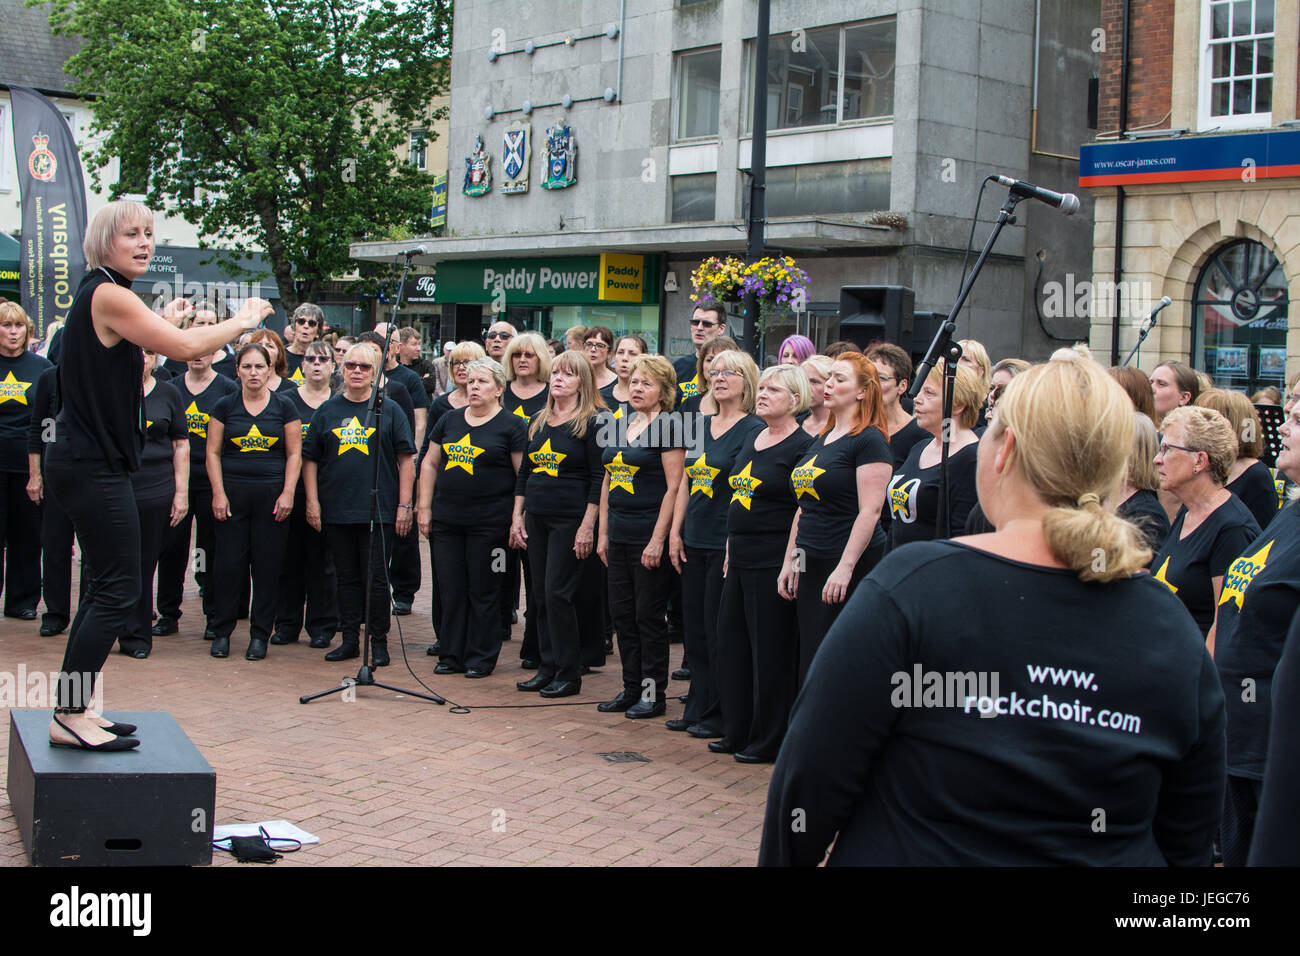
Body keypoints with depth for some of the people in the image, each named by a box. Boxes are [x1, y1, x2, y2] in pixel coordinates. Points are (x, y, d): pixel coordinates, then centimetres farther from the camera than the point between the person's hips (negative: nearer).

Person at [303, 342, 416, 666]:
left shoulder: (389, 411, 3)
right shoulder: (327, 411, 9)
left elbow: (406, 460, 2)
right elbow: (310, 459, 11)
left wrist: (404, 505, -4)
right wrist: (312, 501, 3)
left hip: (380, 511, -3)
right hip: (336, 511, 3)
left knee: (376, 577, -1)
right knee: (347, 576, 10)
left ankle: (379, 640, 8)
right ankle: (350, 639, 17)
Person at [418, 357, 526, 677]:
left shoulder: (512, 426, -3)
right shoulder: (449, 420, 13)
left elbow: (525, 474, -6)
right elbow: (430, 463, 16)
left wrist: (517, 518, -12)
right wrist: (425, 507, 9)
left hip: (489, 524, -5)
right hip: (447, 520, 5)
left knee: (483, 591, 3)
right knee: (451, 590, 8)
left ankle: (481, 658, 13)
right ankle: (451, 654, 19)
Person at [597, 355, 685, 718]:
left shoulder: (668, 426, -9)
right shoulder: (618, 426, 13)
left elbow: (673, 487, -14)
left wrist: (658, 540, -17)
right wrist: (603, 533, 13)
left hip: (649, 538, -7)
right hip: (619, 537, 7)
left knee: (649, 616, 0)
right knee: (622, 613, 11)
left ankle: (654, 694, 10)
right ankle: (631, 688, 21)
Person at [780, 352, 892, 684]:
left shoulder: (869, 440, -10)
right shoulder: (821, 440, 16)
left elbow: (870, 511, -18)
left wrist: (845, 567, -23)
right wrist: (790, 561, 16)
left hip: (850, 569, -8)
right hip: (811, 566, 8)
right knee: (807, 661, 10)